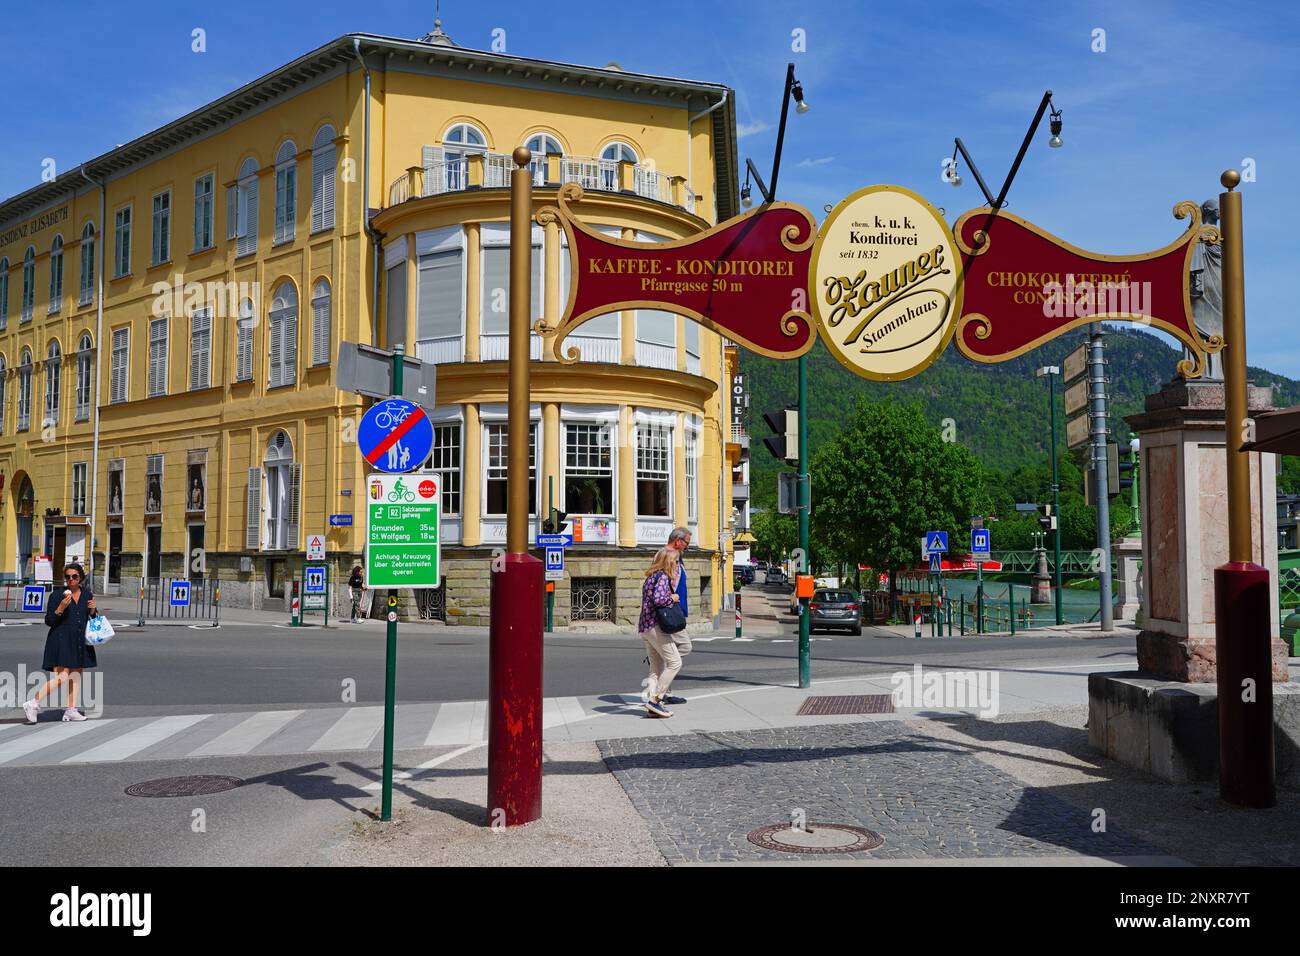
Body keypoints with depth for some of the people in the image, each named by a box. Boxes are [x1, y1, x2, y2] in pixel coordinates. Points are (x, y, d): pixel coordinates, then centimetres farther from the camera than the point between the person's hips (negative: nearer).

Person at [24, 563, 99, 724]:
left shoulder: (87, 595, 9)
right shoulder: (57, 595, -3)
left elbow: (93, 619, 17)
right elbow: (48, 621, -4)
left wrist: (93, 610, -4)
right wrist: (61, 608, -20)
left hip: (80, 642, 5)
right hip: (61, 640, -5)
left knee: (76, 675, 7)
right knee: (62, 677, -15)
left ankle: (71, 710, 13)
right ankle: (33, 703, -8)